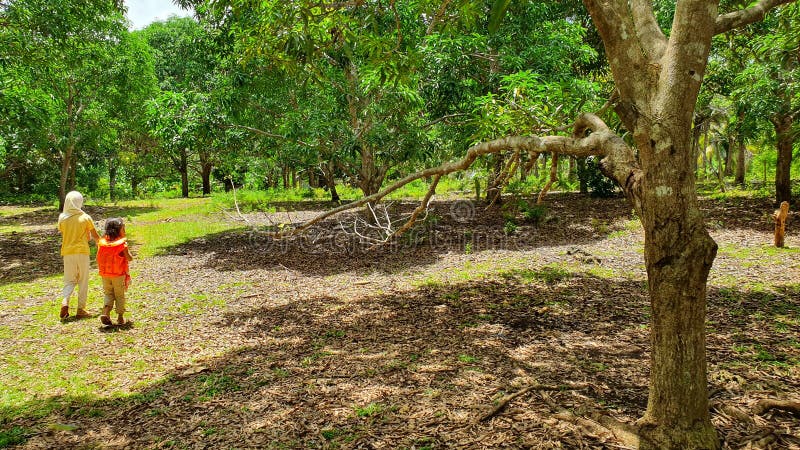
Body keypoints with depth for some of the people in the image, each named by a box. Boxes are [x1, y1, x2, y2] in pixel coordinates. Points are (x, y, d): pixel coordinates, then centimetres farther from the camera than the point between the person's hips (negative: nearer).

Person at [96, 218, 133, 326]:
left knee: (108, 294, 15)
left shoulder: (102, 242, 0)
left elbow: (98, 258, 4)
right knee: (120, 296, 9)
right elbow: (130, 258, -14)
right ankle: (120, 318, 12)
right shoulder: (122, 244, -13)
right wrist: (127, 251, 3)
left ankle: (105, 312, -7)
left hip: (105, 275, 4)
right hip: (119, 275, -3)